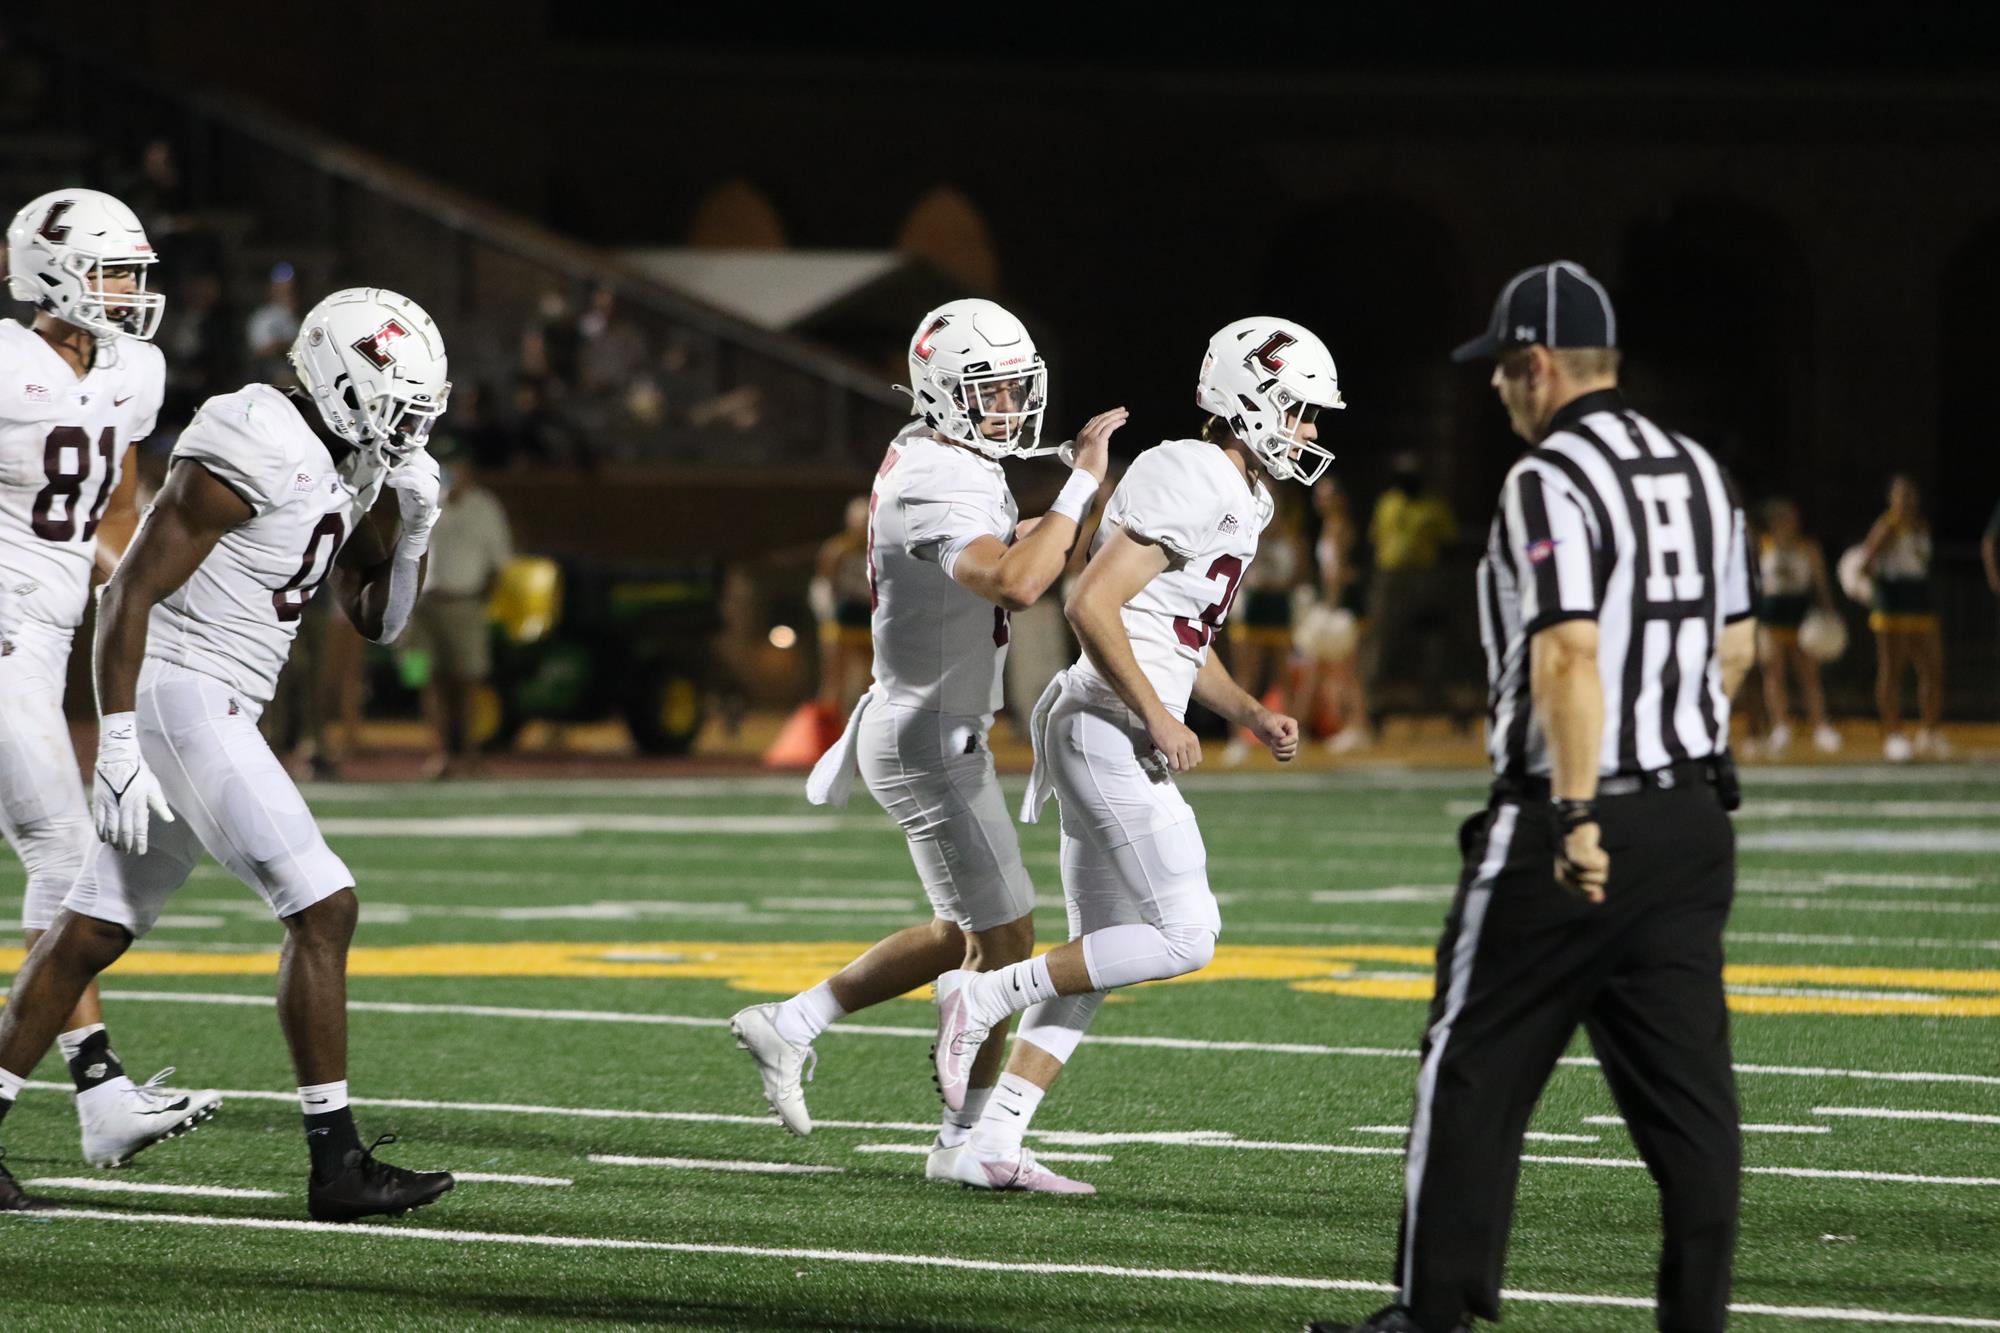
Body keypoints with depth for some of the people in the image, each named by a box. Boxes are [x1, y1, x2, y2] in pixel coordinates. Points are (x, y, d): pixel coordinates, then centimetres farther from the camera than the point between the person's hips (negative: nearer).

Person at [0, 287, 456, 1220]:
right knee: (321, 908, -12)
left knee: (95, 929, 12)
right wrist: (117, 747, -20)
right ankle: (337, 1164, -10)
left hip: (219, 712, 10)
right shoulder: (257, 454, -17)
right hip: (178, 697, -10)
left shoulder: (350, 471, 12)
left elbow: (375, 623, 20)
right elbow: (134, 590, -17)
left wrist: (411, 535, 0)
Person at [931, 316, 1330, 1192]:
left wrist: (1252, 716, 15)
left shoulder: (1235, 499, 17)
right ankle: (987, 995, -5)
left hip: (1124, 737, 10)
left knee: (1098, 962, 10)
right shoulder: (1188, 484, -14)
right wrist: (1158, 719, -19)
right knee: (1184, 937, -12)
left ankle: (992, 1144, 11)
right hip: (1109, 733, -10)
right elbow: (1092, 605, -21)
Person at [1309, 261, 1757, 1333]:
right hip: (1693, 818, 7)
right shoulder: (1698, 473, 13)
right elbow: (1736, 647, 20)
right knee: (1684, 1077, 6)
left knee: (1477, 1066, 2)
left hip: (1569, 820, -7)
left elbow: (1569, 650, -23)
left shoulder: (1551, 481, -12)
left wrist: (1577, 814, -26)